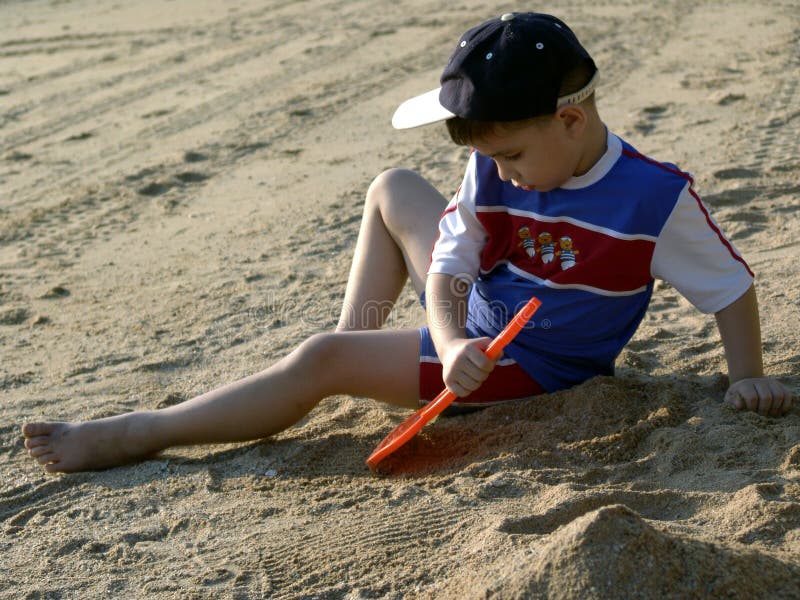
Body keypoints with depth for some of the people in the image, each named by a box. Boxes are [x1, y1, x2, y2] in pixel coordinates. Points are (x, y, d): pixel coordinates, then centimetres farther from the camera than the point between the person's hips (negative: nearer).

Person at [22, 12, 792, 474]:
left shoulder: (654, 197, -24)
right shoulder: (494, 175, -10)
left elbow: (731, 285, -12)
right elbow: (446, 273, -10)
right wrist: (453, 344, -30)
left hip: (528, 364, -7)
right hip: (473, 326, 7)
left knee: (319, 362, -19)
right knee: (391, 188, 18)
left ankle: (138, 434, -12)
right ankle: (357, 335, 22)